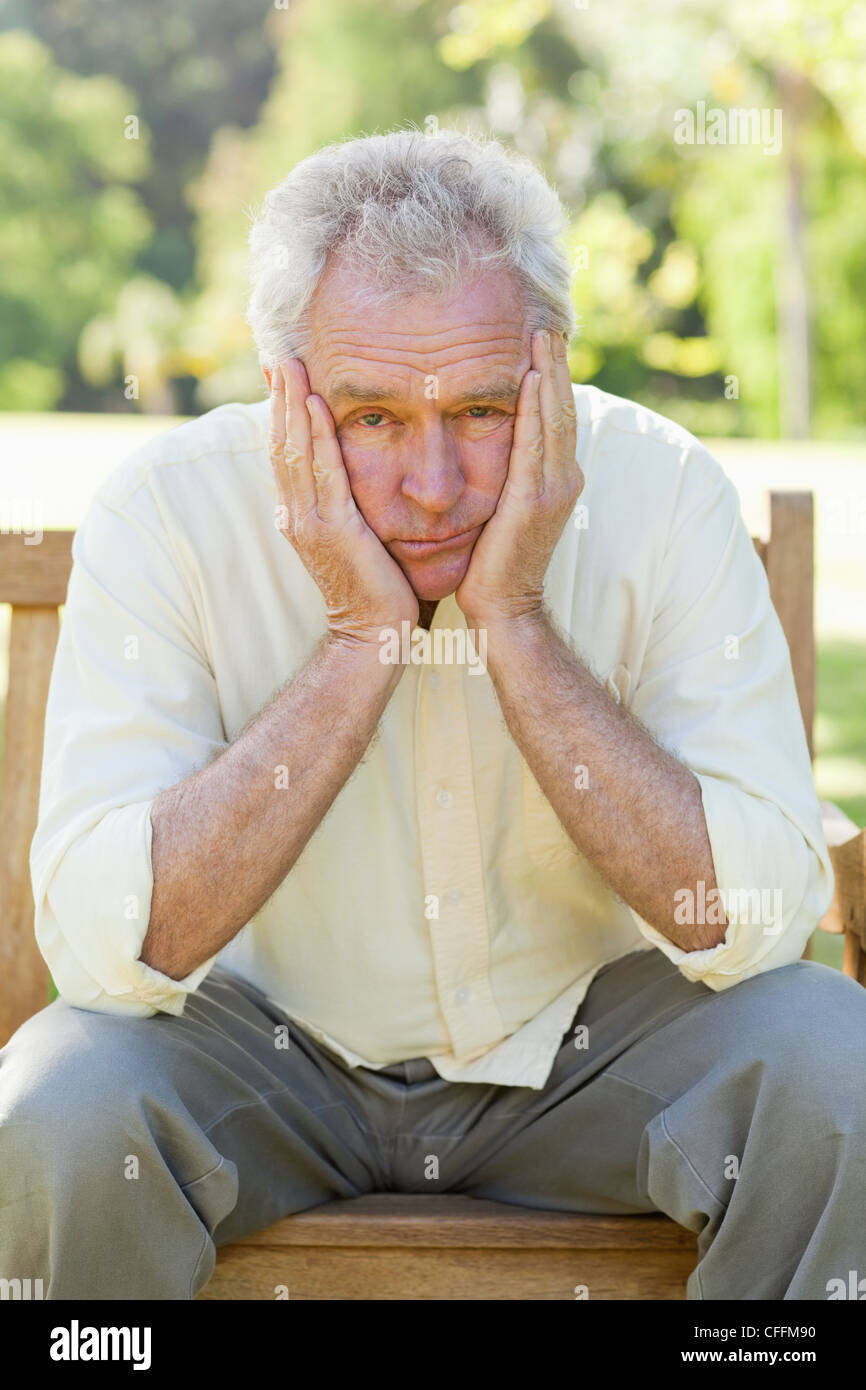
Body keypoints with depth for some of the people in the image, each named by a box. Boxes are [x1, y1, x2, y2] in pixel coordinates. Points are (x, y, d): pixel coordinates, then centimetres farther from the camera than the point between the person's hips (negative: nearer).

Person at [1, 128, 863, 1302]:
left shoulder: (660, 491, -17)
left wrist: (515, 624, -29)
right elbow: (104, 946, -29)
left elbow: (752, 921, -24)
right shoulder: (166, 513, -19)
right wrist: (360, 637, -31)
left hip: (584, 1038, 1)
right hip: (272, 1049, 0)